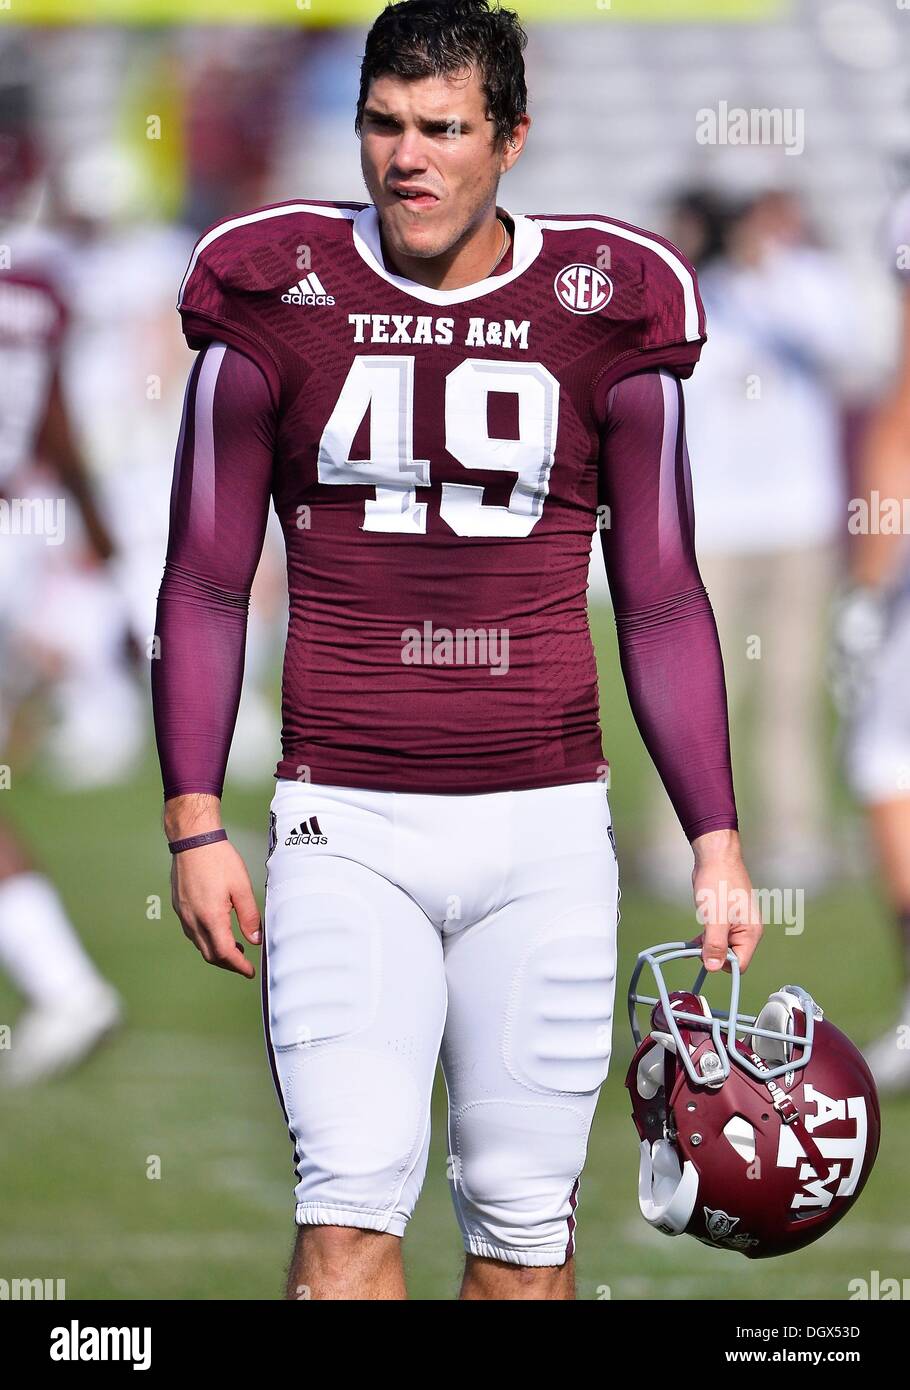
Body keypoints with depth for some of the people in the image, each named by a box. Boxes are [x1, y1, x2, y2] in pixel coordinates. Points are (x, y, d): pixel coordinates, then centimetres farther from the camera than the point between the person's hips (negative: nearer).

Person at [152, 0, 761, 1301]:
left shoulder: (604, 309, 4)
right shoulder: (280, 293, 3)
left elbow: (662, 606, 11)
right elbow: (205, 585, 8)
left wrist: (716, 841, 6)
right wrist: (195, 824, 1)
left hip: (546, 825, 1)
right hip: (345, 827, -1)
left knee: (526, 1223, 3)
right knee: (351, 1204, -13)